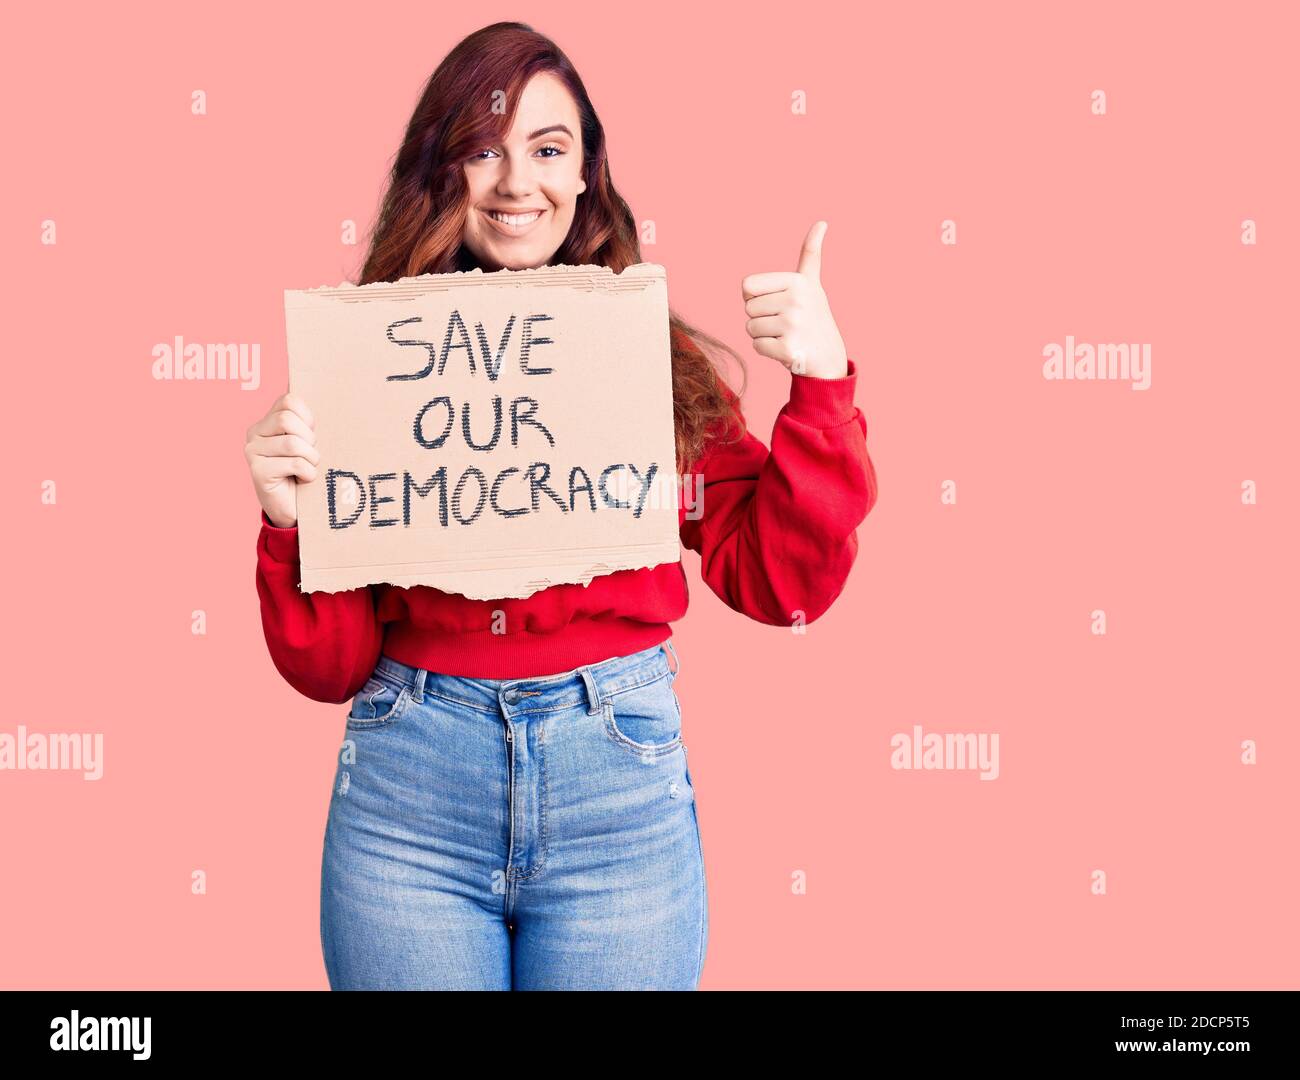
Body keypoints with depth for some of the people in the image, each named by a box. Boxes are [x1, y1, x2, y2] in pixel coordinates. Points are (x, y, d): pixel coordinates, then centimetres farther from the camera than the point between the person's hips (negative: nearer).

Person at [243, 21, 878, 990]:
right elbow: (329, 666, 2)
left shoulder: (657, 354, 3)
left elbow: (782, 584, -1)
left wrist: (821, 380, -10)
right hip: (411, 776, 0)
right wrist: (291, 519, -16)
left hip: (621, 773, 1)